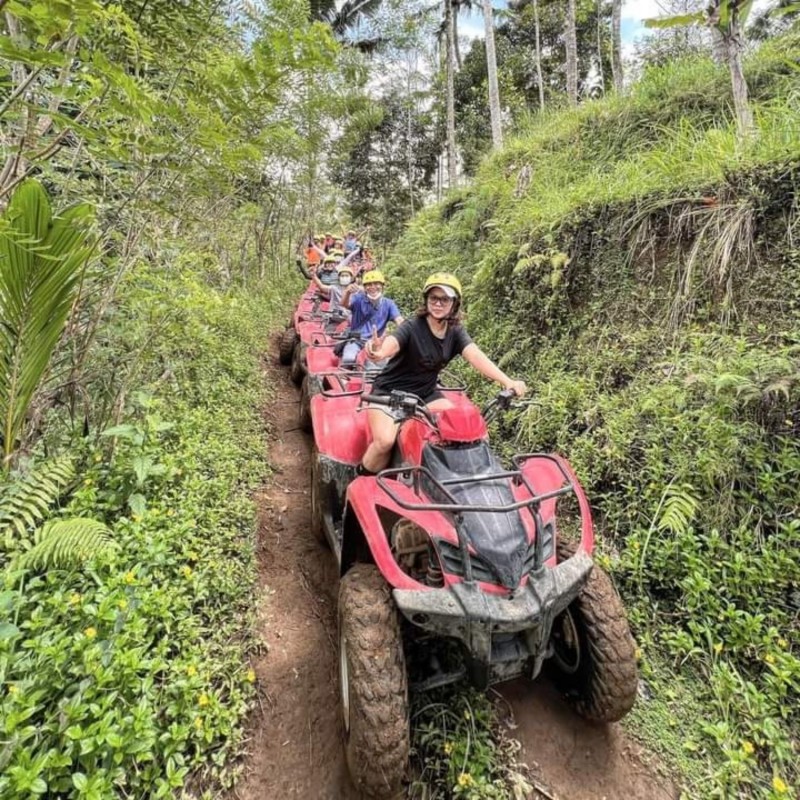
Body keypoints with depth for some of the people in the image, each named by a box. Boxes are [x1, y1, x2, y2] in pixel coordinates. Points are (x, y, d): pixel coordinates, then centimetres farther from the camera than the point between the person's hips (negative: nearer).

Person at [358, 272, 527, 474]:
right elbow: (390, 343, -39)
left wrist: (507, 381, -38)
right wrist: (378, 353, -65)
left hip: (425, 394, 5)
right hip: (389, 392, -5)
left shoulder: (456, 333, -6)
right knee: (385, 441, -26)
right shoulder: (412, 328, -20)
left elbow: (476, 356, -21)